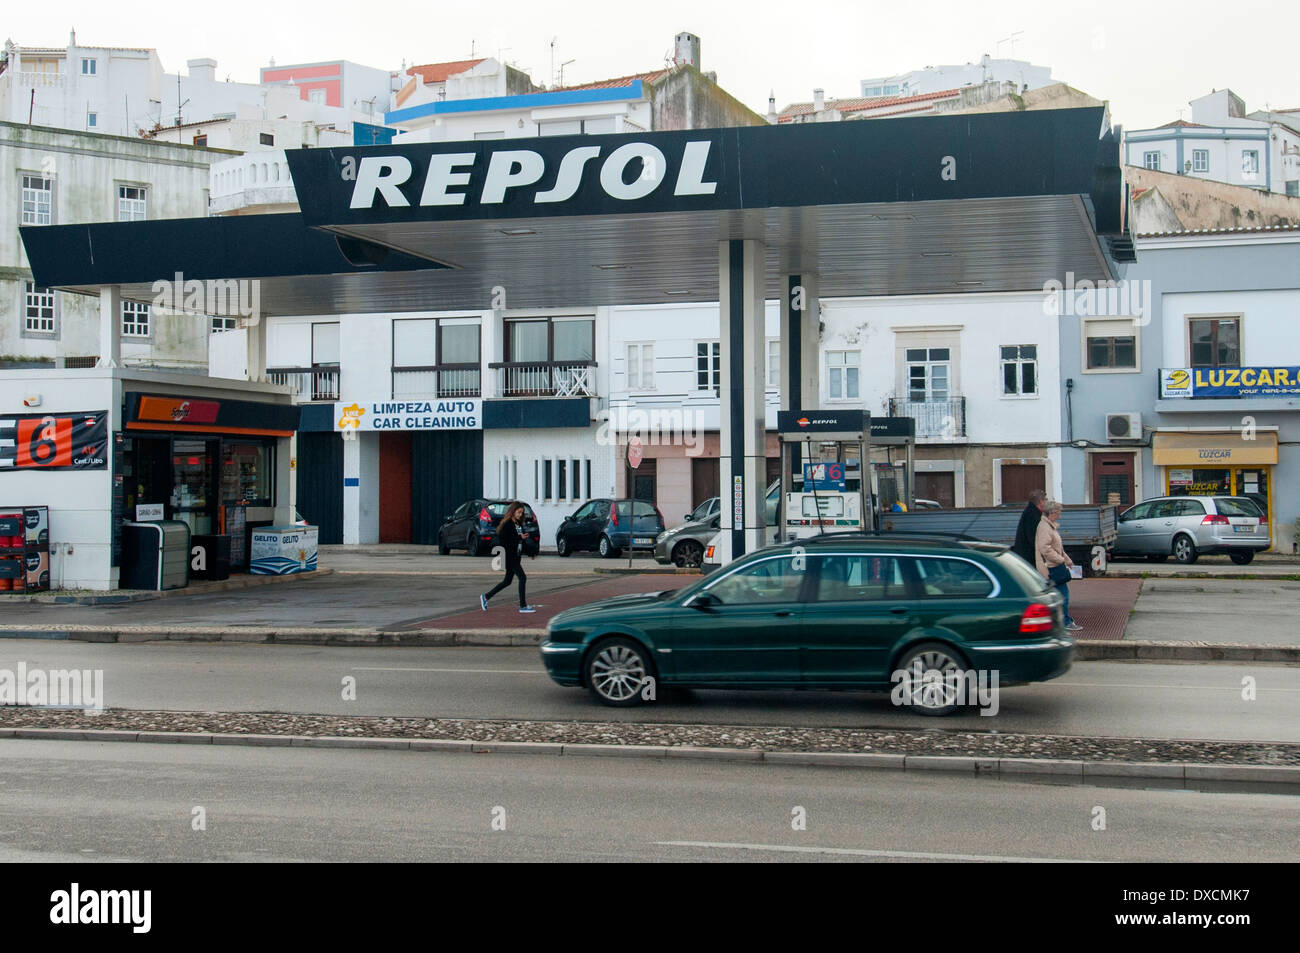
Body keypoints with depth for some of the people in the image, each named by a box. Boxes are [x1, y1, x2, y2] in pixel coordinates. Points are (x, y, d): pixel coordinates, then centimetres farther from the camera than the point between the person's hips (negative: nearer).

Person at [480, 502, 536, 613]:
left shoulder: (518, 524, 12)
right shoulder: (507, 524, -14)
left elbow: (521, 541, 18)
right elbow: (502, 541, -20)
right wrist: (519, 538, -22)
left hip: (516, 557, 9)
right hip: (509, 557, -9)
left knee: (507, 581, 14)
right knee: (522, 578, -9)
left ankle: (485, 597, 25)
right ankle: (523, 606, -3)